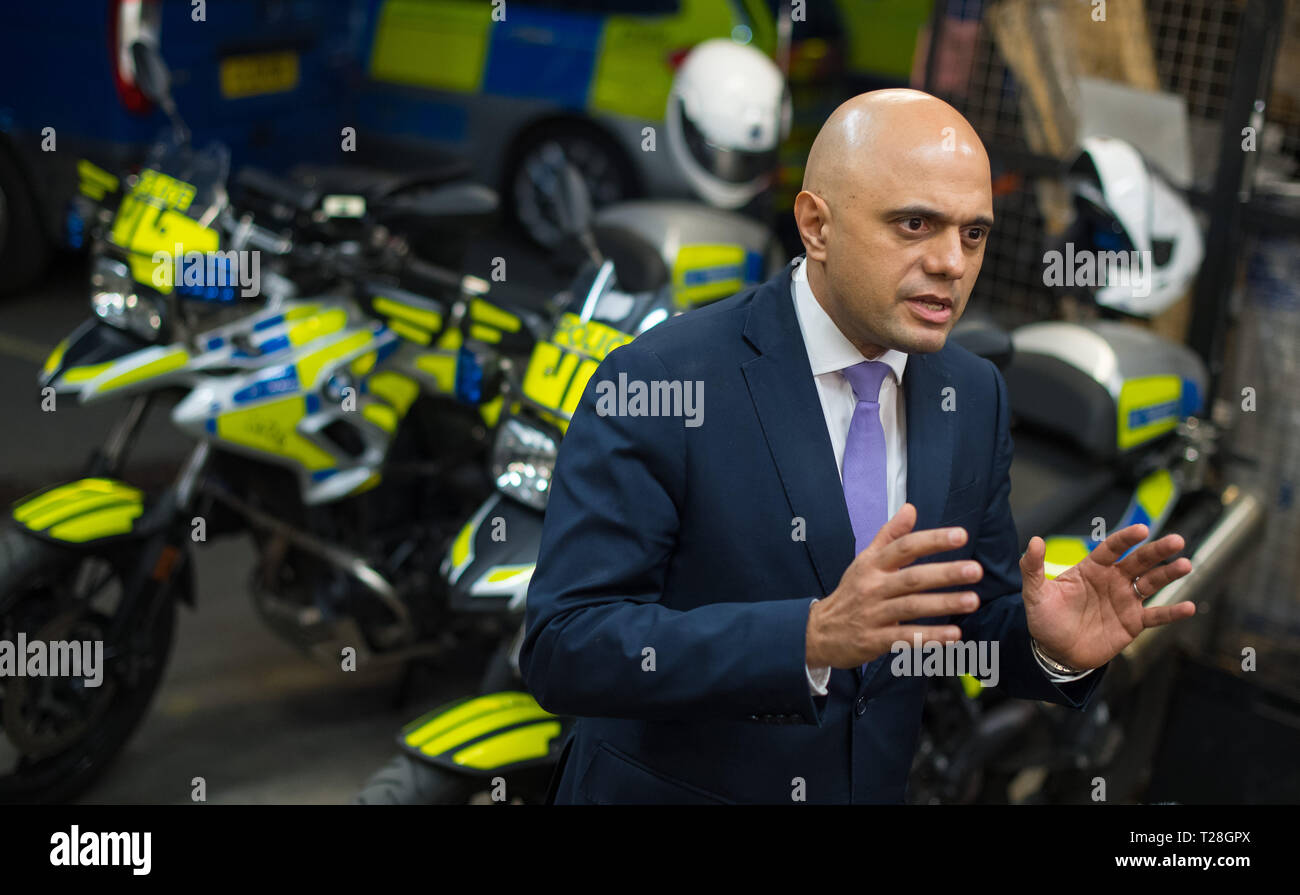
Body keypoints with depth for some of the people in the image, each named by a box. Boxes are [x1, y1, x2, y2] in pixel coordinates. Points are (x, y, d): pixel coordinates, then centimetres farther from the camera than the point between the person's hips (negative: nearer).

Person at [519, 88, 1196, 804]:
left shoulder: (974, 396, -3)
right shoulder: (654, 382, -21)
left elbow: (976, 624, 4)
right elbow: (560, 646, -26)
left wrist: (1053, 647, -18)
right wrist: (814, 636, -37)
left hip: (880, 787, 5)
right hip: (670, 787, -4)